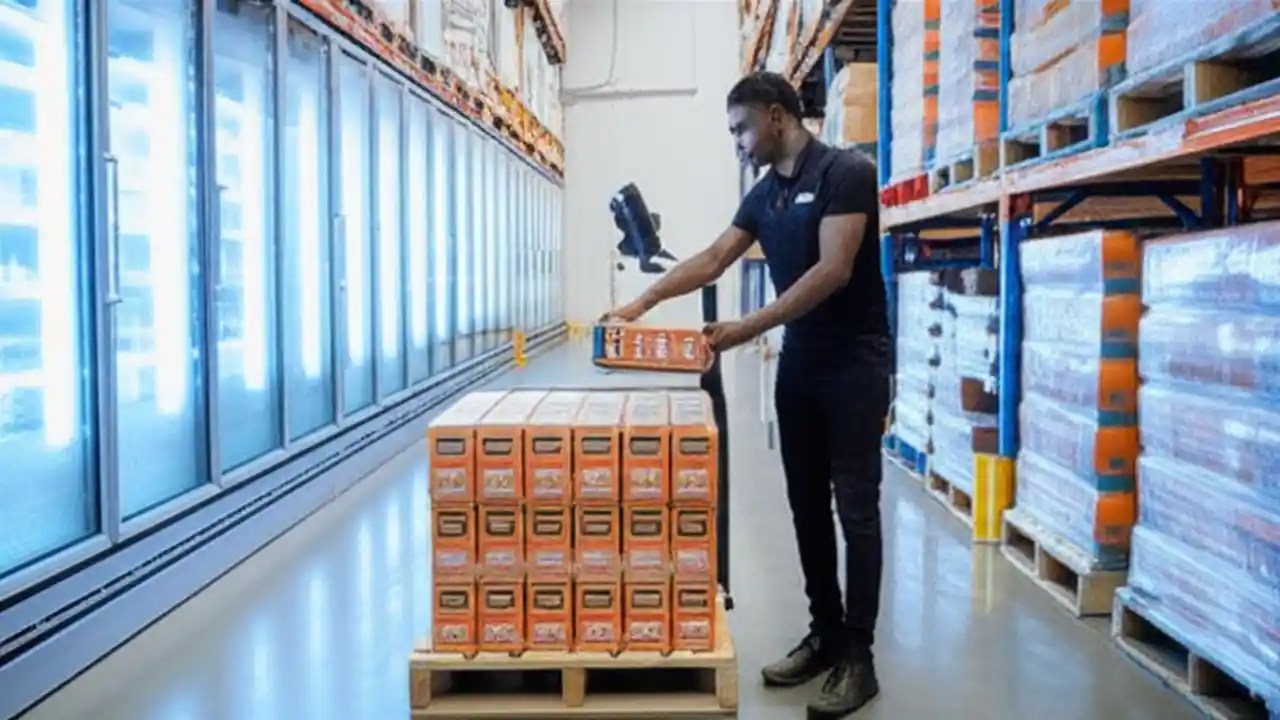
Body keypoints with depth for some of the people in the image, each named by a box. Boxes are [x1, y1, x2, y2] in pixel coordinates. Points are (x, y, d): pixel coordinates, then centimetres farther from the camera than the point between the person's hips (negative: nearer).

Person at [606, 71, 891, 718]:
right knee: (806, 505, 9)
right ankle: (824, 634, 20)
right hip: (798, 363, 8)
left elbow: (832, 271, -21)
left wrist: (748, 328, -22)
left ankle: (857, 656, 1)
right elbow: (711, 260, 12)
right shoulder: (763, 195, 11)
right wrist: (643, 303, 3)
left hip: (854, 362, -8)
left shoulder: (845, 173, -13)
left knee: (854, 506, -5)